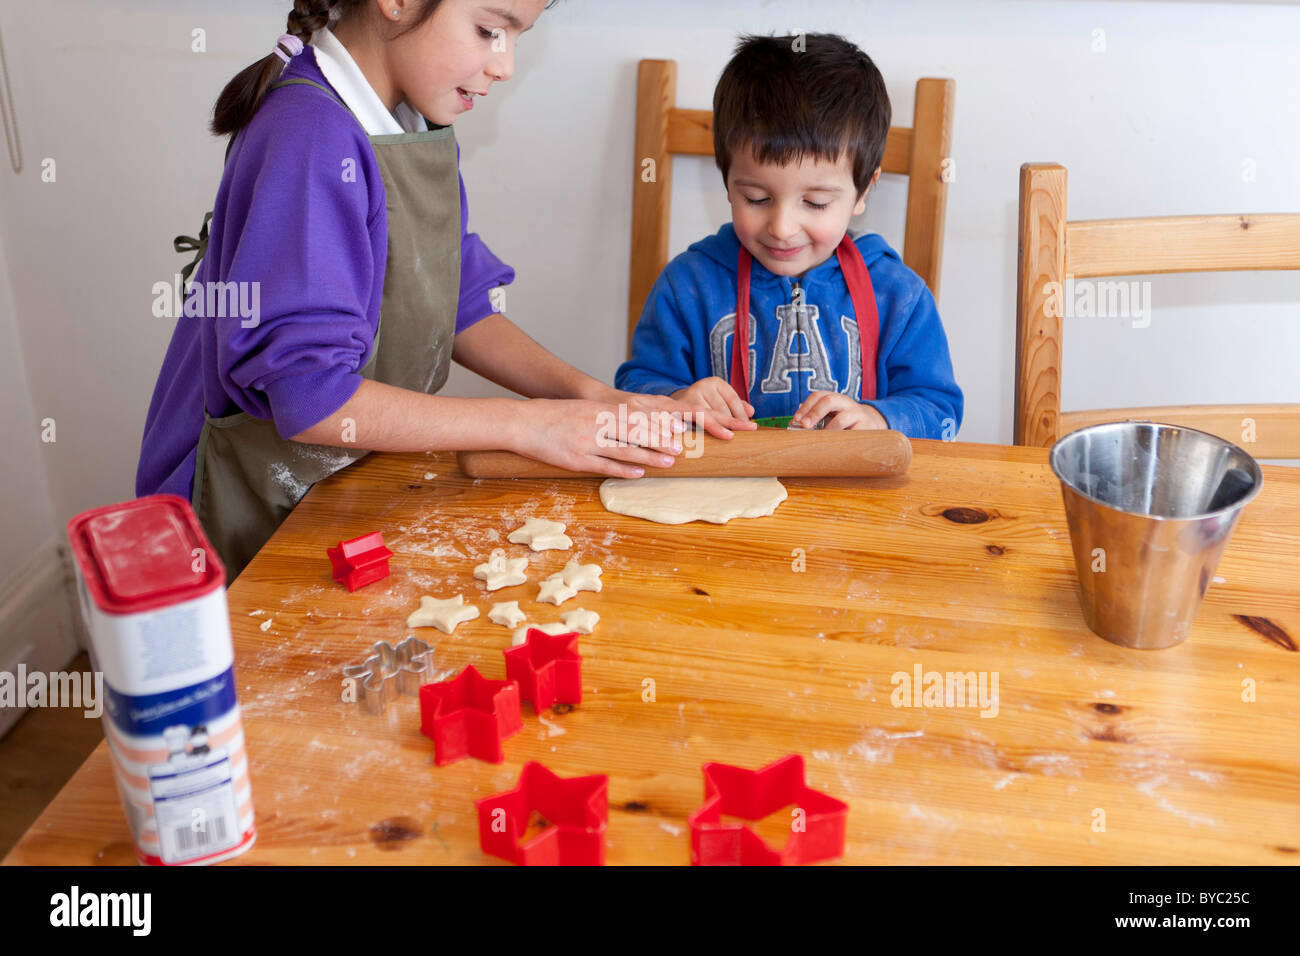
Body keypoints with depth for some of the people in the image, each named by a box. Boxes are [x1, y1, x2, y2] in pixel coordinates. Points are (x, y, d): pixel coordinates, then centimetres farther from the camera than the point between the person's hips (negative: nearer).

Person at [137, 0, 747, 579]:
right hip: (260, 516, -7)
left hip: (362, 483, 7)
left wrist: (587, 397, -7)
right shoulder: (313, 139, -25)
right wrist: (524, 425, -24)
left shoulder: (421, 125, 2)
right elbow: (302, 394, -29)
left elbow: (459, 305, 8)